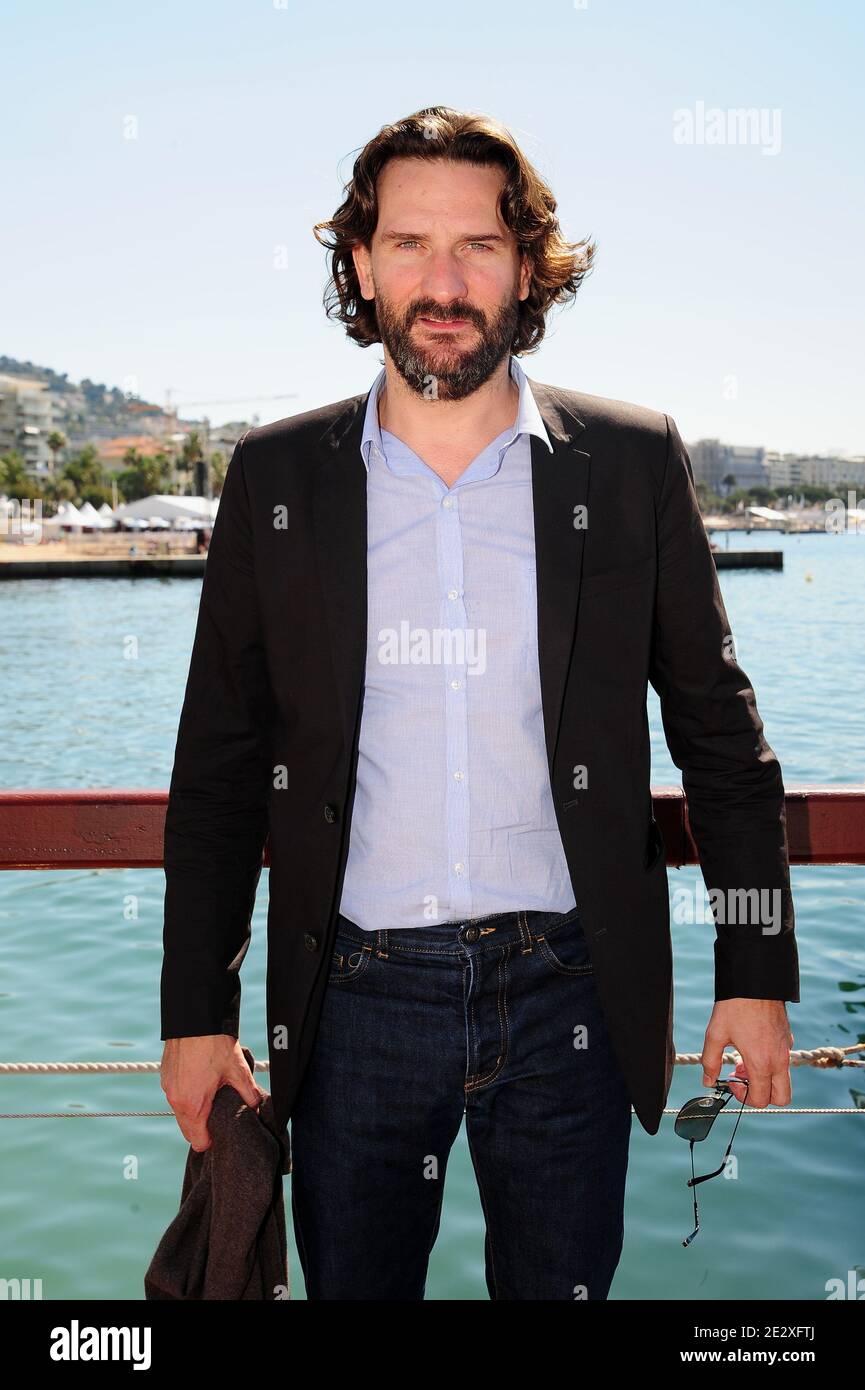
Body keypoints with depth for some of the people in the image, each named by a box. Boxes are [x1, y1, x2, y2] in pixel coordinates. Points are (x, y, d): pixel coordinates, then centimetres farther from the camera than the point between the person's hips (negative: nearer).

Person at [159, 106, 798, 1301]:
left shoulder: (632, 462, 0)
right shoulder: (277, 478, 1)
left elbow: (721, 733, 4)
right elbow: (220, 766, 3)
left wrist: (757, 974, 1)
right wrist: (196, 1011, 2)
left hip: (567, 992, 0)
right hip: (354, 993, 1)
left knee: (560, 1287, 15)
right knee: (351, 1286, 15)